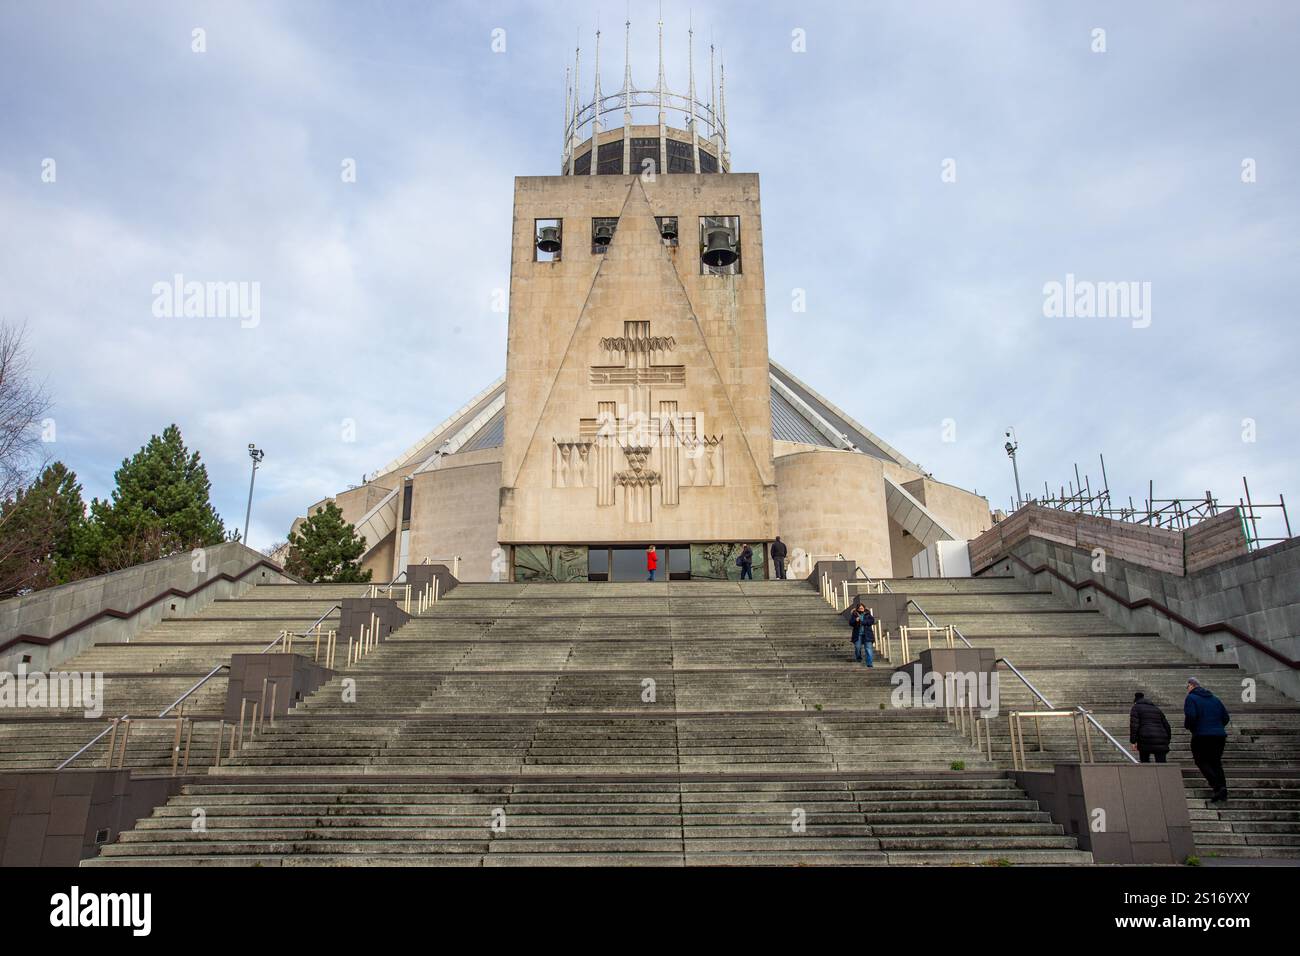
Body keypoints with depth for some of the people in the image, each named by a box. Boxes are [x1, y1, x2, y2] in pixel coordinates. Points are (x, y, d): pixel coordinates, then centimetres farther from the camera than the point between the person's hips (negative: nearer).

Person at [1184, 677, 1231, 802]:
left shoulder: (1191, 698, -4)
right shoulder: (1214, 699, 17)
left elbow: (1190, 717, -17)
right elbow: (1226, 717, 15)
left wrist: (1187, 725, 3)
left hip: (1201, 737, -7)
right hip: (1219, 736, 7)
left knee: (1202, 762, 0)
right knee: (1216, 763, 15)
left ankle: (1218, 787, -18)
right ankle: (1223, 793, 6)